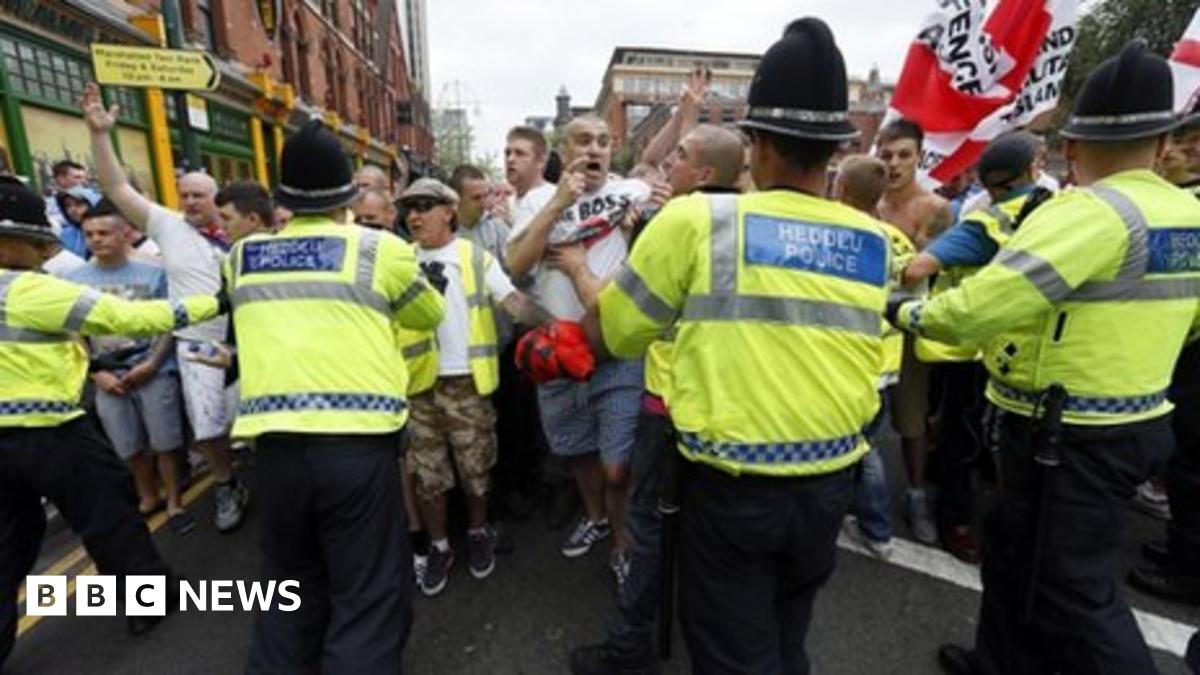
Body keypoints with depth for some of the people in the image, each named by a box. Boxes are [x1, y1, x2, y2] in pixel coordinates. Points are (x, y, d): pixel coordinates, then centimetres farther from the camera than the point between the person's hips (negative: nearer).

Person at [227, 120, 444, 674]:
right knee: (368, 598, 10)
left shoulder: (242, 257, 10)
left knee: (291, 594, 24)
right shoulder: (380, 249, -2)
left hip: (275, 444, 5)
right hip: (357, 441, -4)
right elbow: (429, 315, 15)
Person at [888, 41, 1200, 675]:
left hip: (1066, 436, -9)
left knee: (1073, 594, 6)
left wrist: (907, 313, -12)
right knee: (1013, 547, 24)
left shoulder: (1089, 213, -21)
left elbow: (977, 308, -28)